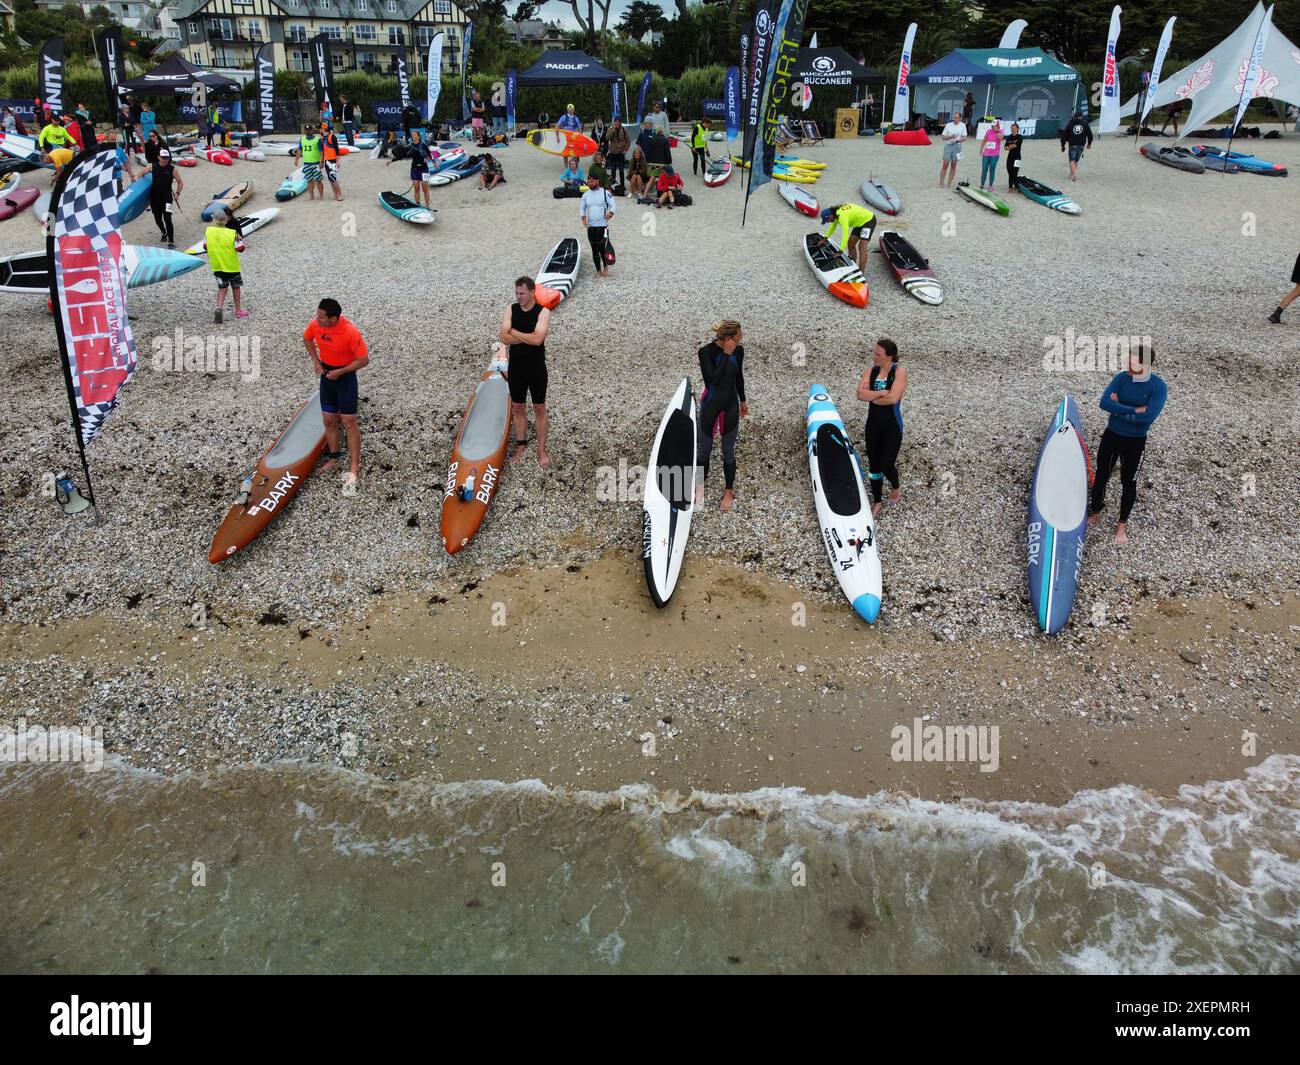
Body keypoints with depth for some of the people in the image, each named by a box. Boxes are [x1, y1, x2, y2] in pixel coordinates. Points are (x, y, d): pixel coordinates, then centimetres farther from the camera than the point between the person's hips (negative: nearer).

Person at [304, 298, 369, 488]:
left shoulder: (351, 333, -28)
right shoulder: (315, 325, -11)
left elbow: (364, 360, -22)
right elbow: (307, 339, 13)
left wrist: (339, 372, -20)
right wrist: (316, 361, 2)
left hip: (345, 375, -6)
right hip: (326, 374, 6)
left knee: (349, 422, -5)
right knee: (329, 420, 13)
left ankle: (355, 468, 1)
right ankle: (333, 456, 31)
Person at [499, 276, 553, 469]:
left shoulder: (543, 312, -13)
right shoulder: (510, 310, -4)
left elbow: (538, 339, -27)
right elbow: (504, 338, -15)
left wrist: (514, 332, -16)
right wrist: (529, 337, -21)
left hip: (537, 368, -3)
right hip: (516, 368, 3)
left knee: (539, 409, 7)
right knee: (518, 408, 14)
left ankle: (542, 449, 18)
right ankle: (521, 444, 30)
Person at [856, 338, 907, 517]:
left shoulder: (899, 371, -14)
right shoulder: (871, 371, 0)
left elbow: (893, 398, -25)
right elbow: (860, 394, -14)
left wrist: (871, 396, -13)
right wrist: (881, 393, -23)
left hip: (892, 426, -5)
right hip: (873, 424, 5)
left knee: (886, 464, -5)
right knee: (874, 465, 11)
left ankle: (896, 489, 30)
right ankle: (877, 501, 28)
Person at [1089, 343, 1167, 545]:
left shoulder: (1158, 387, -17)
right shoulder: (1122, 377, -8)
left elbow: (1149, 416, -28)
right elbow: (1104, 403, -20)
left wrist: (1119, 410, -21)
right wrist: (1134, 410, -25)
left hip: (1135, 442, -3)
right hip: (1111, 436, 3)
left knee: (1128, 482, 10)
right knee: (1101, 477, 14)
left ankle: (1122, 524, 26)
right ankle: (1095, 512, 35)